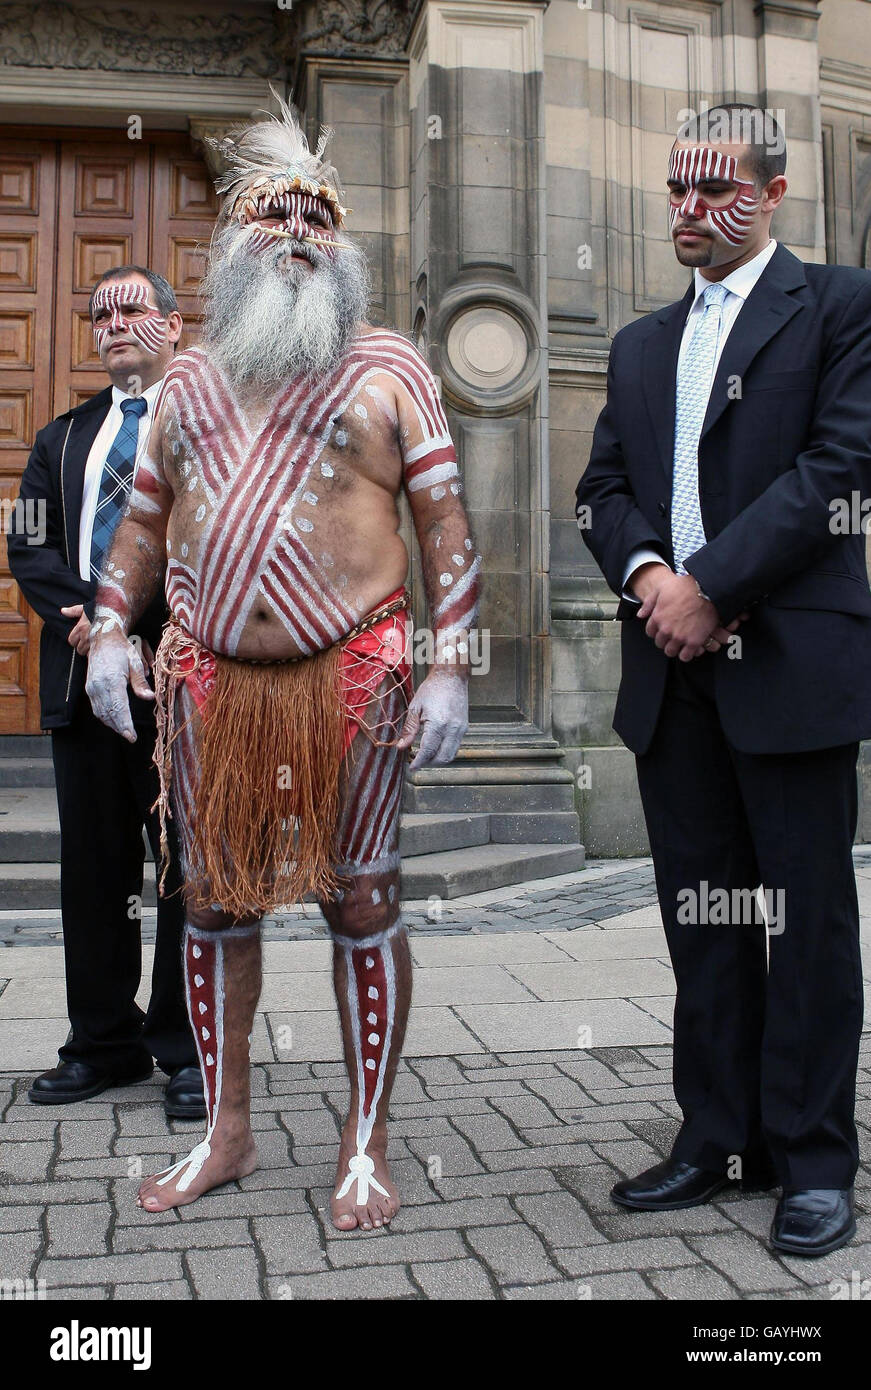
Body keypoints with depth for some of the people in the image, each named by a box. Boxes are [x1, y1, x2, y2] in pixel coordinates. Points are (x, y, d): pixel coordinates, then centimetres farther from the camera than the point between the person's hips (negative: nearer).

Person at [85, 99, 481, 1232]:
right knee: (214, 900, 9)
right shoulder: (190, 379, 15)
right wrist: (109, 630, 6)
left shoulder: (386, 366, 4)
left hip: (353, 675, -3)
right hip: (207, 680, 4)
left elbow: (445, 521, -1)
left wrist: (452, 667, -10)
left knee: (362, 901, 2)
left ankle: (366, 1145, 18)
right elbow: (144, 518, 20)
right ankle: (226, 1132, 26)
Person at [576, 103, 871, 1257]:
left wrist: (709, 583, -15)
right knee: (702, 916, 10)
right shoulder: (642, 344, 20)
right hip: (674, 673, 5)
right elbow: (603, 486, 13)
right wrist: (644, 571, -8)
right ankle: (719, 1139, 22)